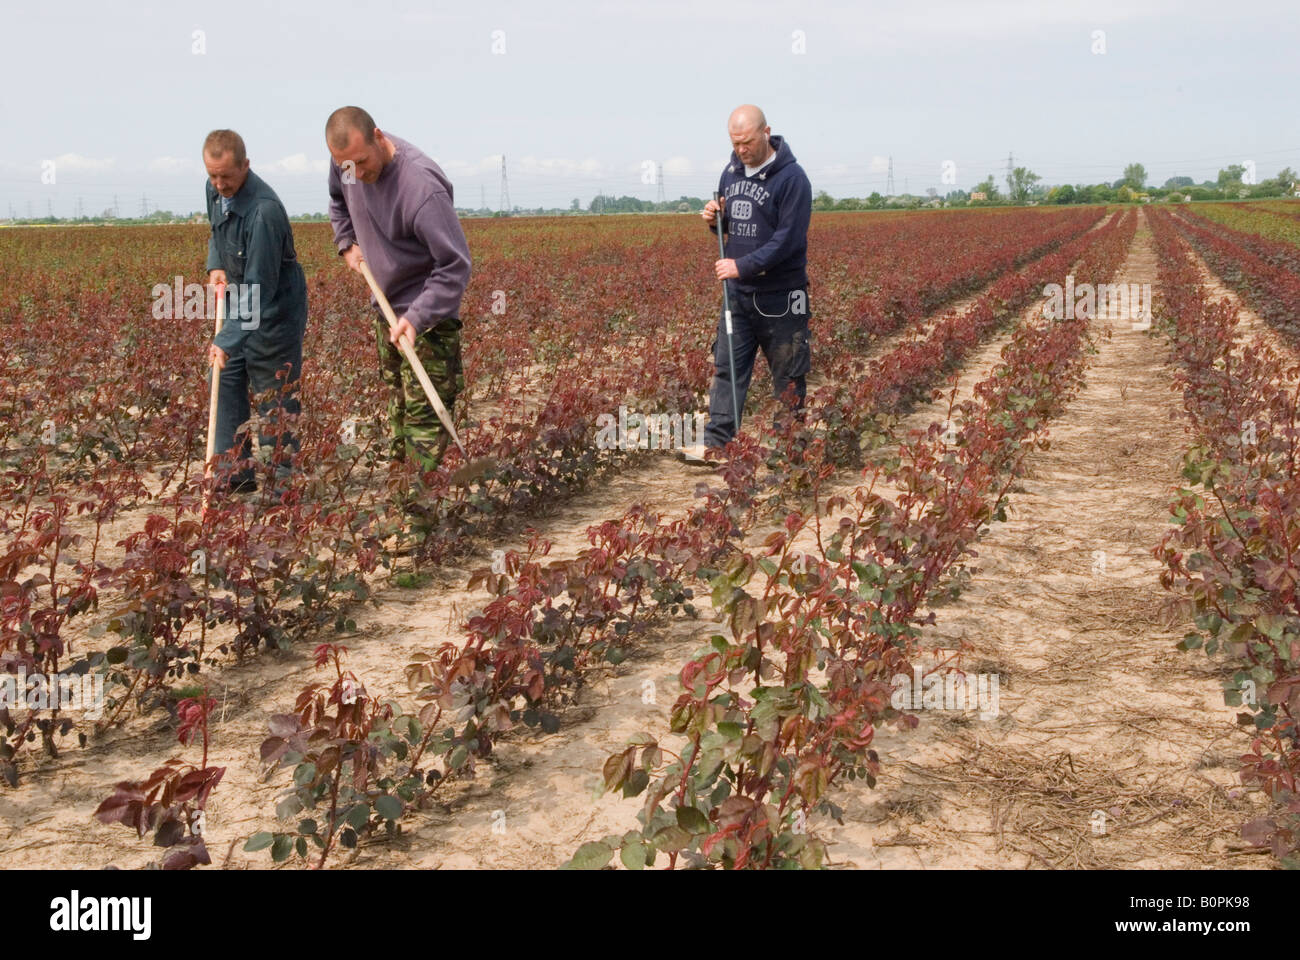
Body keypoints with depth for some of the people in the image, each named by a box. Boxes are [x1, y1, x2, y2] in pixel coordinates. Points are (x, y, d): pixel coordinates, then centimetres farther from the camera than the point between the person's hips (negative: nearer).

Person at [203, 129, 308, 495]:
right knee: (226, 379, 9)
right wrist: (215, 266, 0)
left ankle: (281, 478, 8)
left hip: (274, 310, -9)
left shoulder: (264, 211, -30)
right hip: (239, 303, 9)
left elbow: (260, 287, -31)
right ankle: (236, 474, 16)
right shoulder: (215, 190, -3)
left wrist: (227, 340, -33)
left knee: (274, 395, -2)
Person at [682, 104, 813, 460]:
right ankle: (716, 440, 5)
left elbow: (788, 239, -20)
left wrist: (744, 266, -25)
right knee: (727, 367, 3)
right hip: (738, 293, 6)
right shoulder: (732, 172, 9)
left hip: (780, 296, -6)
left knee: (787, 376, 5)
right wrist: (715, 220, -2)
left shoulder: (792, 178, -14)